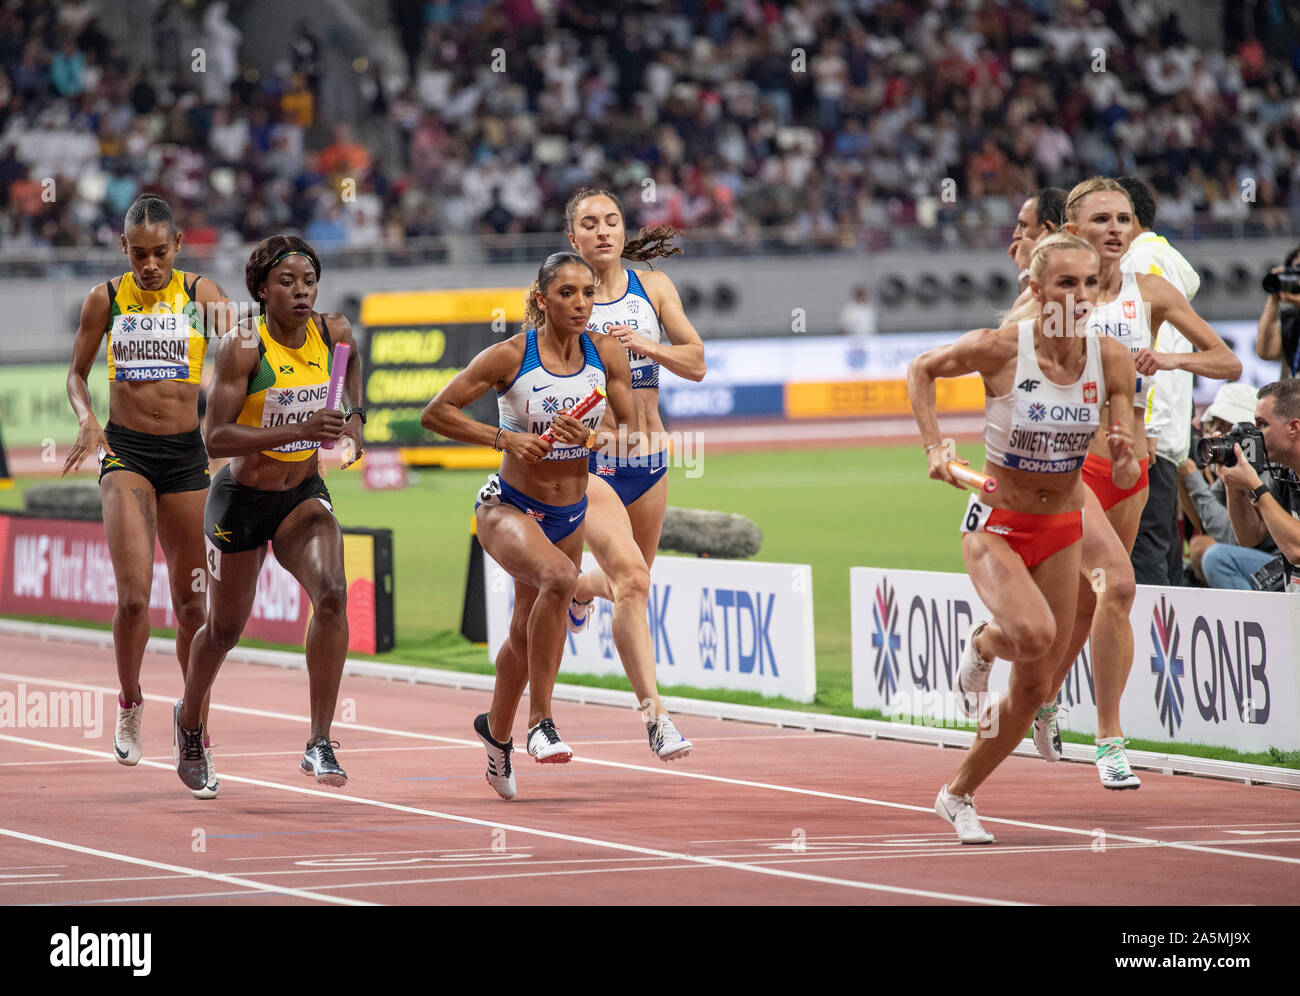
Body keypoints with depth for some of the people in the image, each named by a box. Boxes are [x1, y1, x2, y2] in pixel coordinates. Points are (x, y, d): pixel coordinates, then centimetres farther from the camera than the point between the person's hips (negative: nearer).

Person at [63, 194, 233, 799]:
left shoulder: (202, 294, 0)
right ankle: (129, 703, 10)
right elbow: (77, 372, 13)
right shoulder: (105, 300, 2)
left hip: (186, 454, 1)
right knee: (134, 596, -17)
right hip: (125, 453, -1)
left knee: (192, 602, 6)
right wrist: (86, 419, -7)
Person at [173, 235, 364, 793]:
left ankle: (319, 745, -22)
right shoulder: (244, 348, -20)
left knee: (331, 593, -25)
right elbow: (215, 439, -26)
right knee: (225, 628, 14)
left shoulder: (334, 334, -6)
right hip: (242, 500, -3)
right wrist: (299, 430, -35)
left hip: (304, 496, 3)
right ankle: (188, 720, 46)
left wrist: (353, 420, 7)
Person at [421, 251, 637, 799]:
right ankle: (541, 720, -25)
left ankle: (496, 729, 48)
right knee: (559, 577, -35)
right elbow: (436, 412, -12)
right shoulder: (511, 356, -16)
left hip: (569, 516, 5)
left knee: (526, 635, 19)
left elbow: (633, 435, 0)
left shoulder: (607, 354, -6)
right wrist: (503, 438, -22)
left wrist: (589, 438, -20)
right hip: (508, 508, -5)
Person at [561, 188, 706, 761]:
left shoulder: (653, 287, 3)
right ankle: (654, 715, -19)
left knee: (631, 579, 20)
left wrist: (645, 344, -16)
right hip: (587, 459, -5)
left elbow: (696, 363, 0)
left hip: (648, 456, 5)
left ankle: (577, 590, 57)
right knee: (632, 579, -21)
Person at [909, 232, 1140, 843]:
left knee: (1033, 689, 8)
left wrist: (1124, 457, -29)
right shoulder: (1000, 347, -20)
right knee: (1034, 632, -34)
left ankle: (957, 796, 29)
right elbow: (923, 369, 0)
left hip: (1061, 529, 4)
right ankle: (981, 645, 1)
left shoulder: (1112, 359, -10)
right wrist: (935, 448, -10)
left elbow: (1125, 480, -6)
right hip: (996, 525, -4)